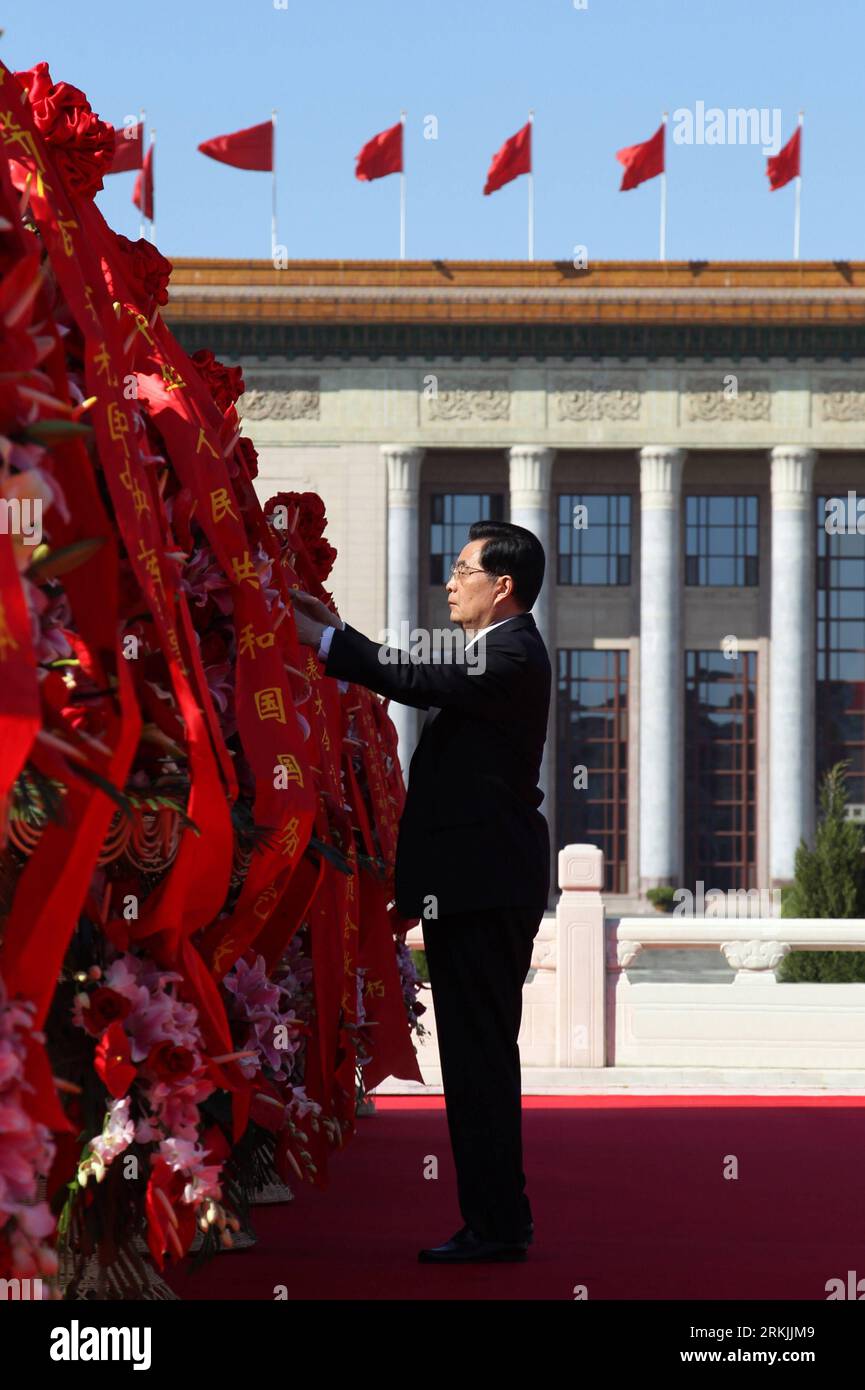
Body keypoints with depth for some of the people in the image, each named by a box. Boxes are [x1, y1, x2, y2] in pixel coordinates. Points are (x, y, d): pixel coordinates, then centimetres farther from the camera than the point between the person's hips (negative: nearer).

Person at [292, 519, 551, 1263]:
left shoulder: (512, 656, -15)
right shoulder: (499, 652, 18)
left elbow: (416, 683, -24)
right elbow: (421, 679, 24)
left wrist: (320, 638, -18)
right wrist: (336, 628, 17)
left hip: (482, 887, -11)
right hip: (479, 884, 11)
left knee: (480, 1055, -8)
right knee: (480, 1055, 14)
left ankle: (496, 1225, -5)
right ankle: (499, 1221, 20)